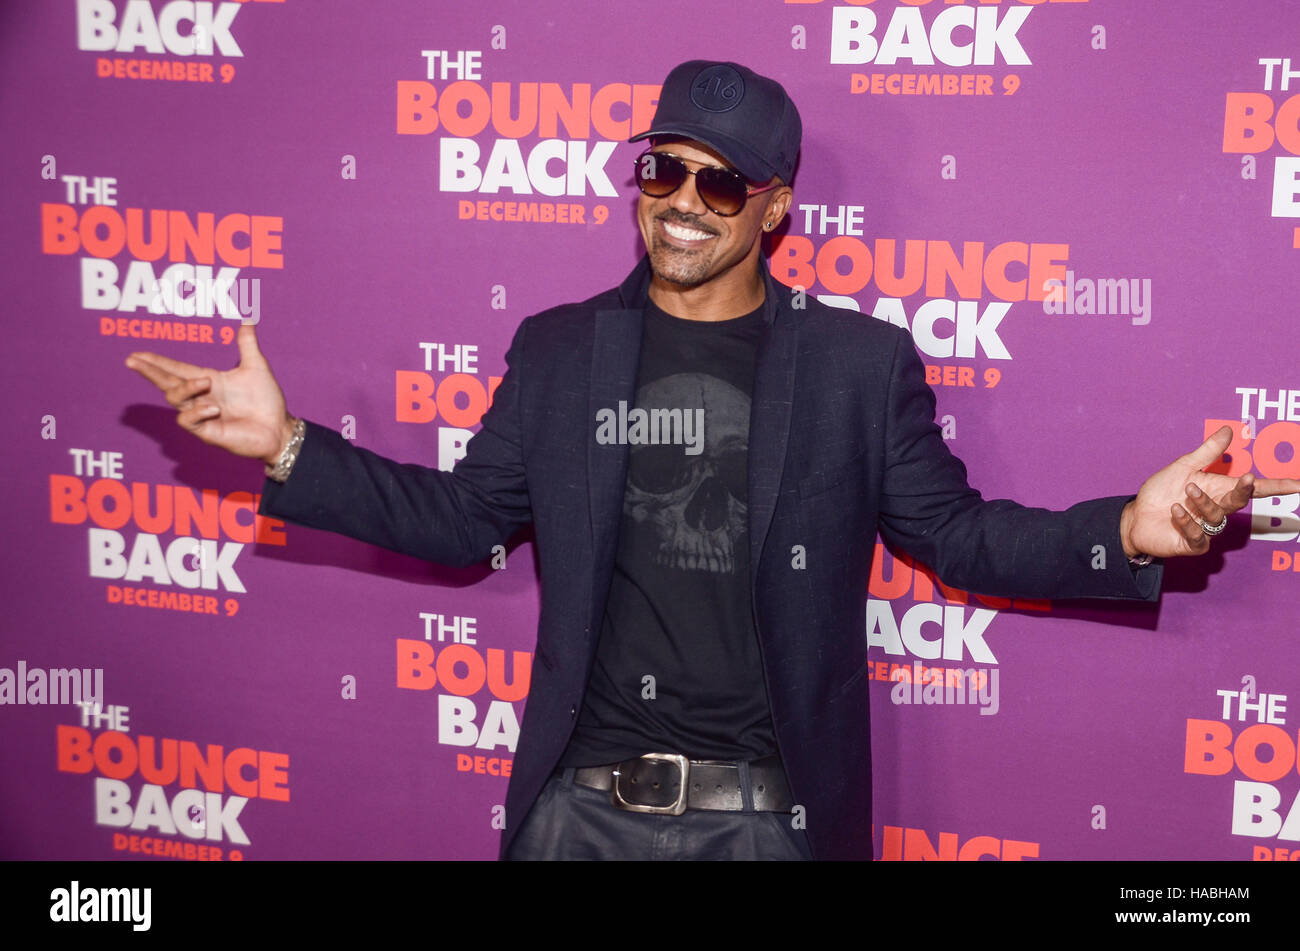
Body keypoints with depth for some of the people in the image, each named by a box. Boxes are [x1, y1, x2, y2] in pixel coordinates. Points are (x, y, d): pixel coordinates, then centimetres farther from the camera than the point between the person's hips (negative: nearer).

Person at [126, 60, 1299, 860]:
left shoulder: (863, 363, -1)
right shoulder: (560, 349, 5)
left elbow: (958, 534, 2)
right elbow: (461, 517, 9)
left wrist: (1128, 532, -15)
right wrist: (289, 447, -2)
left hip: (768, 815, -1)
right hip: (583, 804, 2)